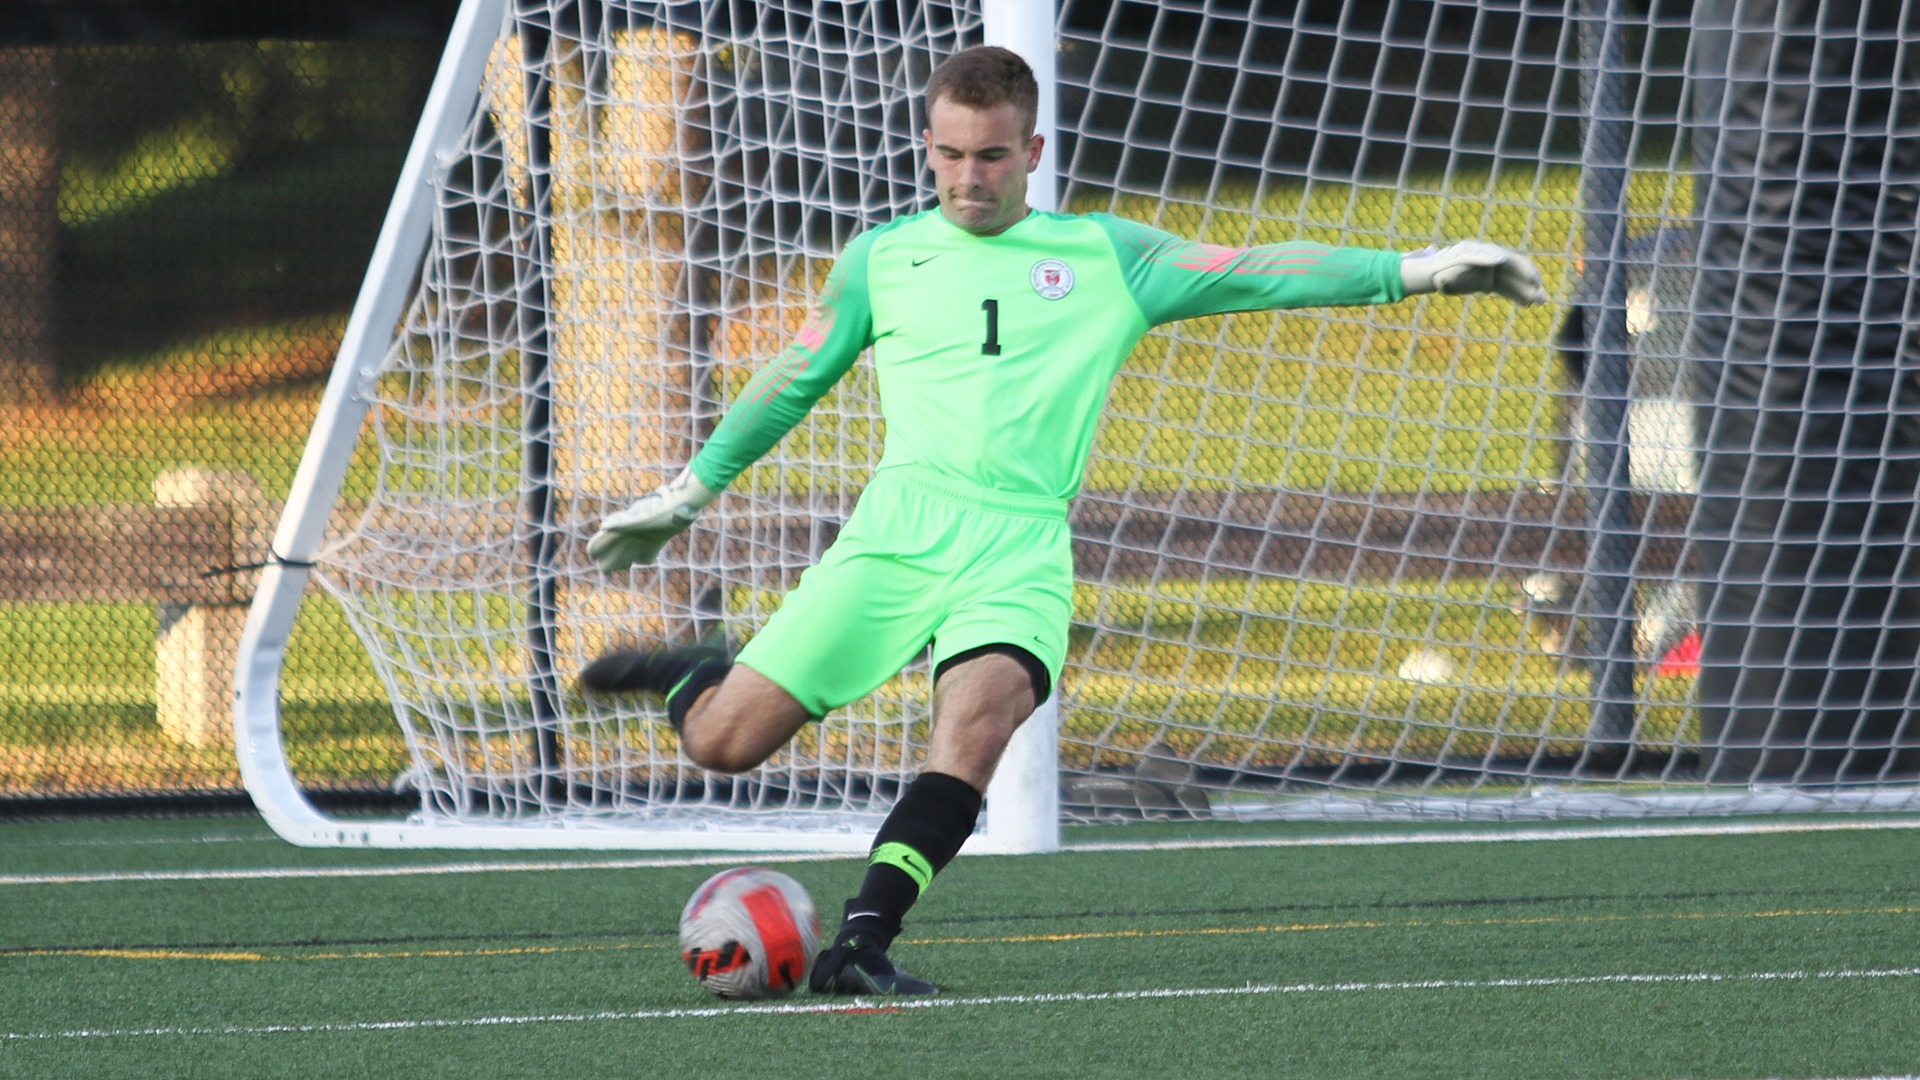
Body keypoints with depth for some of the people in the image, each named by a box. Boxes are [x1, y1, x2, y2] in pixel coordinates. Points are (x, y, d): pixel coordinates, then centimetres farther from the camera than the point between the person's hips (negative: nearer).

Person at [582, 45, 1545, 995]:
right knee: (723, 744, -8)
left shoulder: (1104, 257, 13)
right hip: (899, 524, 1)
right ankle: (696, 680, 29)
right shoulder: (883, 257, 15)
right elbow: (791, 381, 26)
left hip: (1022, 545, -1)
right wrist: (687, 492, 30)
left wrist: (1414, 270, 4)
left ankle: (862, 944, -33)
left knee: (981, 713, -32)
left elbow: (1253, 271, 10)